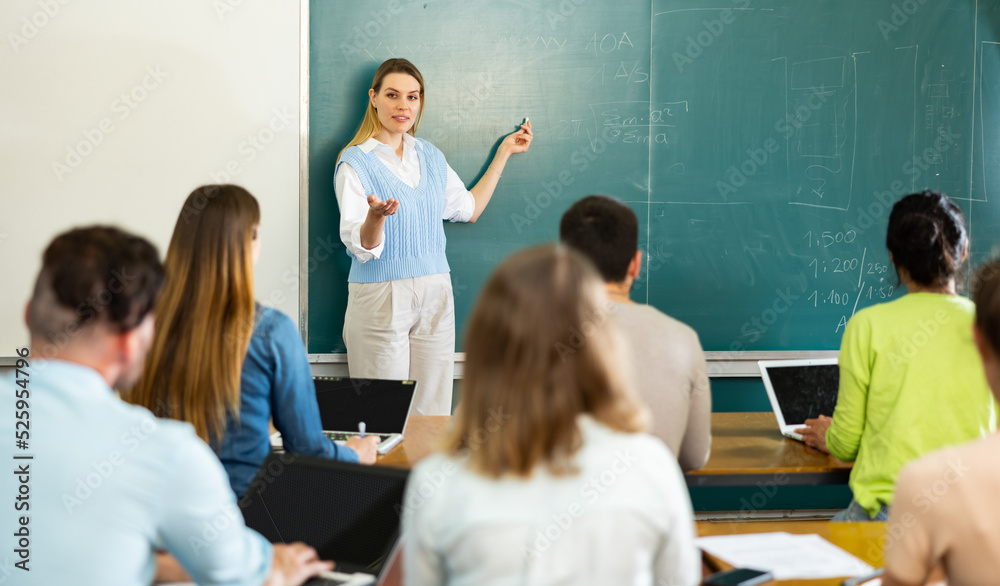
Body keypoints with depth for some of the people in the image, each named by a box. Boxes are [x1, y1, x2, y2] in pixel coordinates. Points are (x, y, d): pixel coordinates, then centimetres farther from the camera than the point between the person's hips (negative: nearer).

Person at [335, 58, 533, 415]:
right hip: (380, 295, -5)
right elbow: (362, 247, -12)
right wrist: (376, 216, -34)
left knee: (433, 414, 4)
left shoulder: (431, 157, 12)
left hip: (435, 292, 5)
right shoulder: (355, 163, -6)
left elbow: (468, 208, 23)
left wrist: (504, 152, 24)